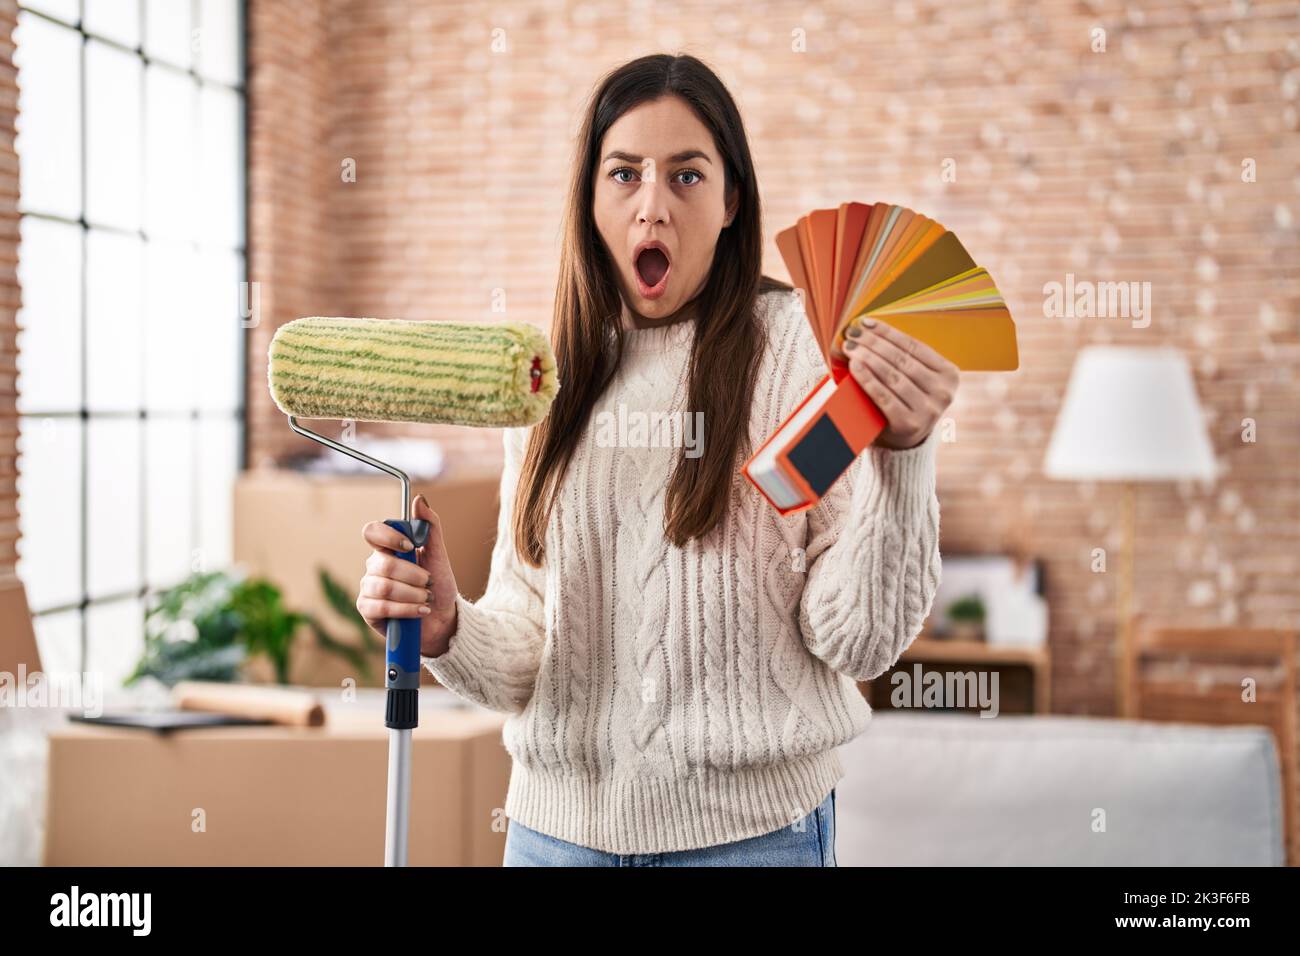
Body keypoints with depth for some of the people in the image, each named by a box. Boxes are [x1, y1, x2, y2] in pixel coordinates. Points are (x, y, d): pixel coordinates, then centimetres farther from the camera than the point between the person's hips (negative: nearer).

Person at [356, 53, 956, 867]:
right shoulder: (551, 380, 4)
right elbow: (526, 660, 5)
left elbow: (858, 642, -12)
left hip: (746, 825, -3)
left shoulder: (799, 348, -9)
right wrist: (447, 627, -14)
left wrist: (902, 455, -24)